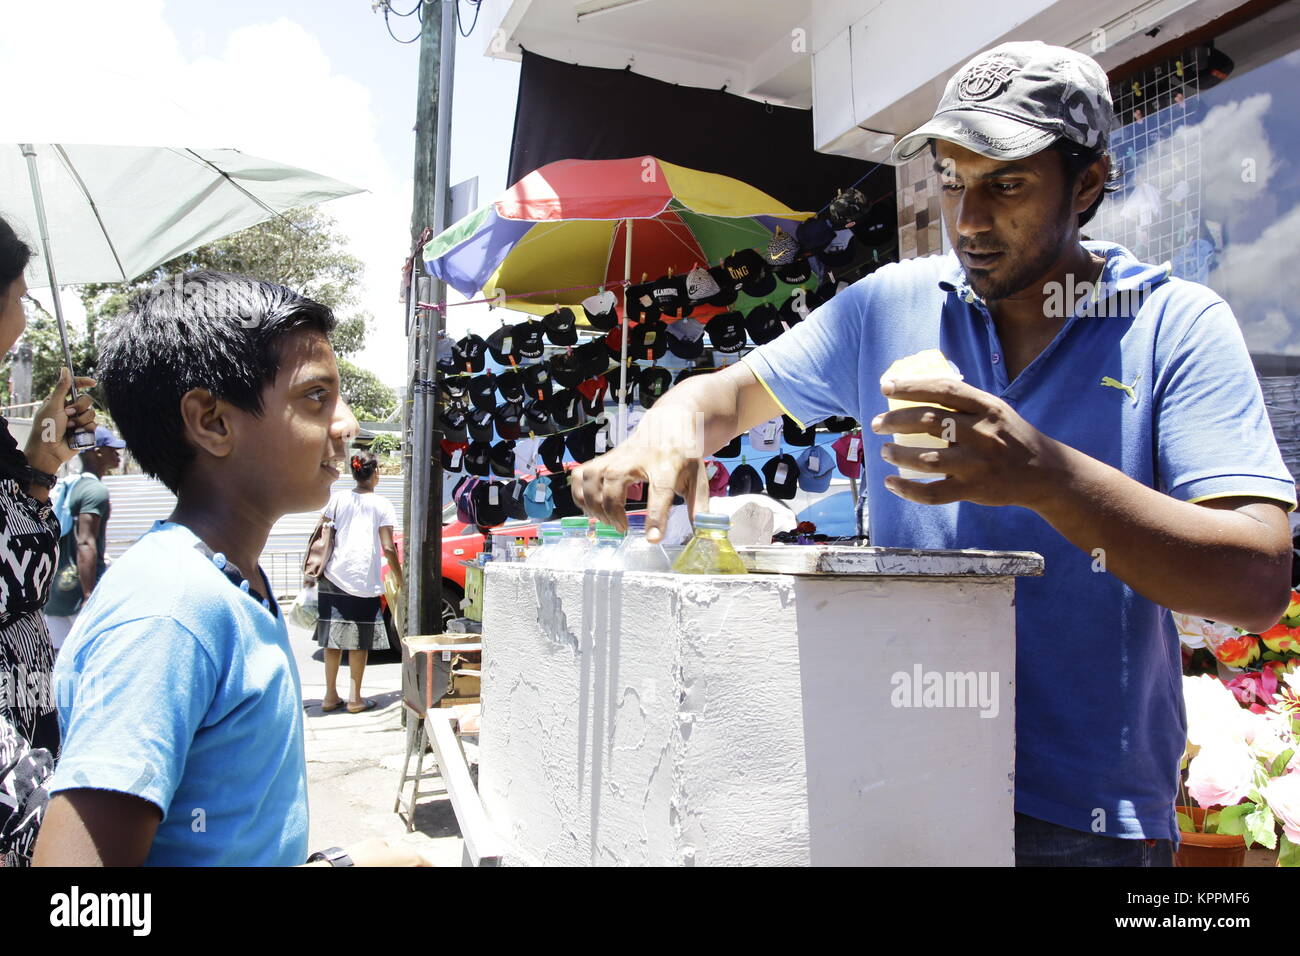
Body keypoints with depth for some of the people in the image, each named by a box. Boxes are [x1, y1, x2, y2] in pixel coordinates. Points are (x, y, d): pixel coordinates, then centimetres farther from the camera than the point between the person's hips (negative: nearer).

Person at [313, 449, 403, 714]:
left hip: (334, 576, 3)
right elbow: (388, 548, -4)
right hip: (365, 580, -3)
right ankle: (355, 699, 9)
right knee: (359, 641, 5)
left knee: (333, 637, 10)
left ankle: (330, 696, 16)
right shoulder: (382, 504, 0)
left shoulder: (337, 499, 7)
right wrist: (399, 578, 5)